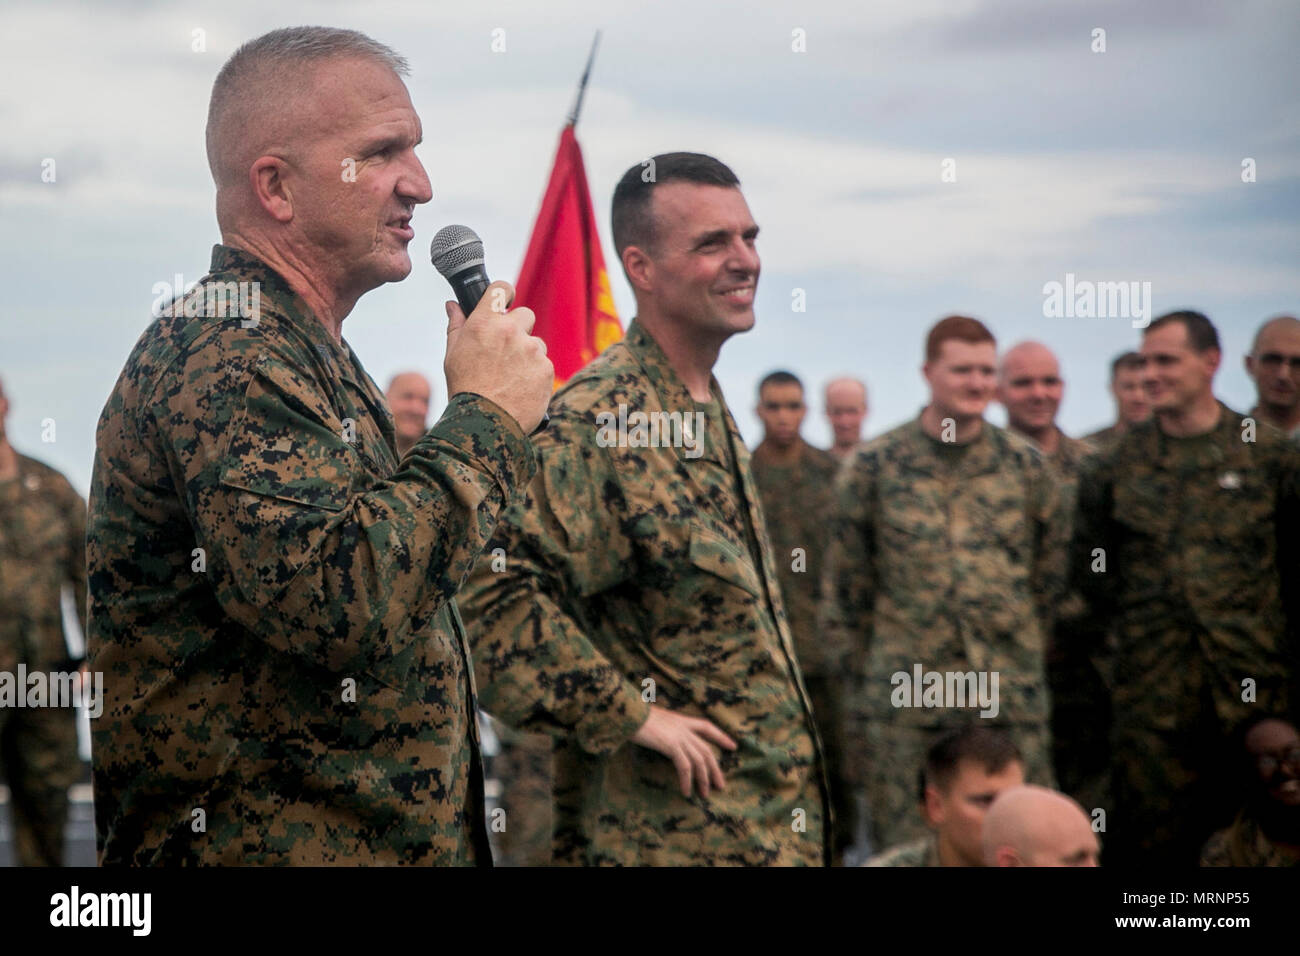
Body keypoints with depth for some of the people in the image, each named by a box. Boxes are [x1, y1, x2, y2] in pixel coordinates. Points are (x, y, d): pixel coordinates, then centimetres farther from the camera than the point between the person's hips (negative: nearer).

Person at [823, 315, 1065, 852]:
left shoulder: (1026, 465, 8)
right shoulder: (873, 467, 3)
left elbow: (1052, 571, 14)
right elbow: (846, 586, 7)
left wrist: (1023, 644, 10)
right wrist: (860, 669, 6)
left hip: (1012, 699, 2)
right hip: (903, 702, -1)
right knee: (905, 846, 2)